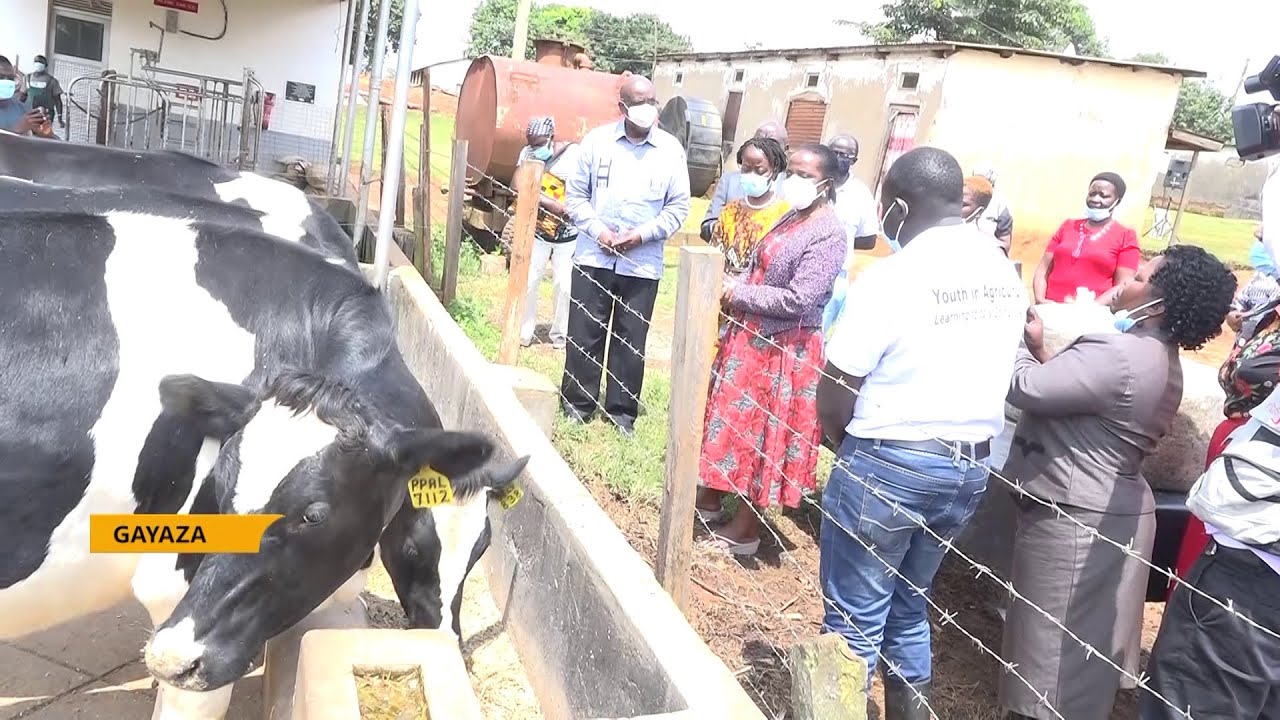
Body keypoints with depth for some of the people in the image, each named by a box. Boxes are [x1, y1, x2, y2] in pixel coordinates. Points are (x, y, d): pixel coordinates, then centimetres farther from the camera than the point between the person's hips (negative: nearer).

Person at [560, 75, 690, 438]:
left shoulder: (671, 150, 1)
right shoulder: (597, 140, 1)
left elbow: (678, 207, 3)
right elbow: (575, 193, 5)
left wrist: (642, 234, -10)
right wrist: (597, 230, -9)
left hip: (643, 265, 0)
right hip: (594, 256, 0)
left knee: (631, 341, 6)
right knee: (584, 334, 5)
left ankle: (622, 411, 18)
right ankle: (577, 404, 19)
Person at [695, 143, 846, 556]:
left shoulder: (828, 234, -19)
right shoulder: (792, 218, 8)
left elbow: (797, 300, -25)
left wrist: (738, 293, -15)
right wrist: (734, 290, -1)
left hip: (783, 351, -9)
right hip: (751, 337, 9)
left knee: (761, 434, 3)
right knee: (731, 420, 19)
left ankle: (746, 529, 17)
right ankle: (711, 497, 37)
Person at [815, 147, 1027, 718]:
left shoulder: (893, 276, -17)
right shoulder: (1005, 274, 5)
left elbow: (834, 395, -14)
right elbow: (984, 373, 13)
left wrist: (847, 445, 4)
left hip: (888, 465, -7)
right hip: (969, 467, 7)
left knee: (855, 619, 7)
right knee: (908, 608, 21)